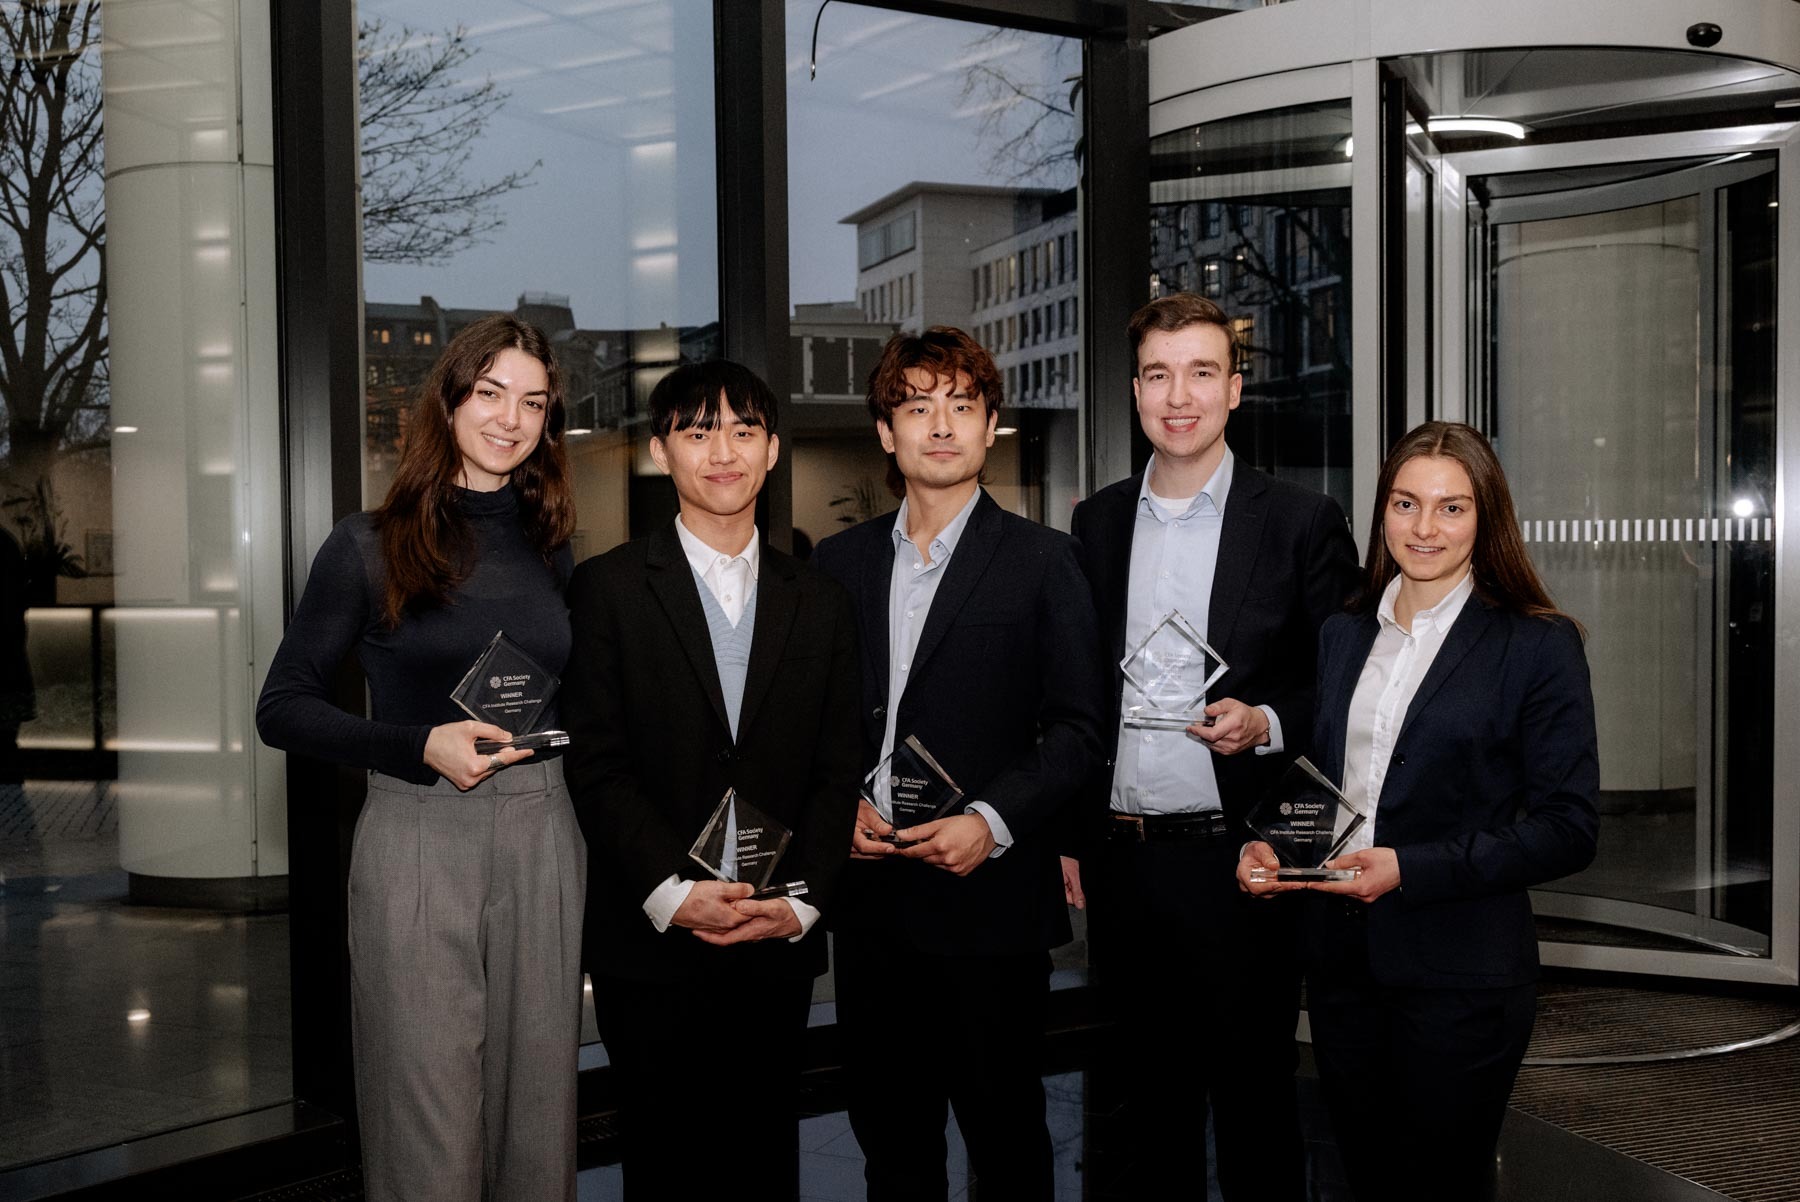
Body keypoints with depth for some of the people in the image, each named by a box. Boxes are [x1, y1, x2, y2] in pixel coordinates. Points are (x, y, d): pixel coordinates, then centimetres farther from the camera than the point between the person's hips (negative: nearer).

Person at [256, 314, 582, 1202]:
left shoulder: (552, 548, 11)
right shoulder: (372, 546, -1)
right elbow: (282, 707, -2)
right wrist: (421, 747, -15)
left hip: (543, 838, 4)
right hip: (416, 839, -3)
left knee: (536, 1109, 10)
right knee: (427, 1123, 1)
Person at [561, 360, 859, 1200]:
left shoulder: (820, 602, 10)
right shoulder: (609, 588, 1)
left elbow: (835, 773, 6)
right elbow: (597, 766, -6)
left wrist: (800, 900, -8)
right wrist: (673, 893, -15)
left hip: (780, 943, 3)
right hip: (652, 941, -2)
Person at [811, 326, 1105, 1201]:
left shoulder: (1041, 560, 0)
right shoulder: (838, 562, 11)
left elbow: (1077, 727, -4)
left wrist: (991, 822, -15)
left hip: (989, 896, -3)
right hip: (870, 898, 4)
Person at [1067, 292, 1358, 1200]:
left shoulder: (1301, 522, -3)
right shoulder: (1097, 522, 8)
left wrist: (1267, 724, -18)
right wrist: (1068, 830, 7)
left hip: (1237, 859, -3)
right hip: (1121, 858, 3)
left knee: (1254, 1102, 8)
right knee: (1139, 1101, 15)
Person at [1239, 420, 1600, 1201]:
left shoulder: (1539, 646, -7)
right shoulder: (1342, 636, 10)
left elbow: (1567, 827, -11)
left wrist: (1411, 869, -19)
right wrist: (1269, 845, -3)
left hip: (1460, 974, -5)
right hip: (1340, 961, 5)